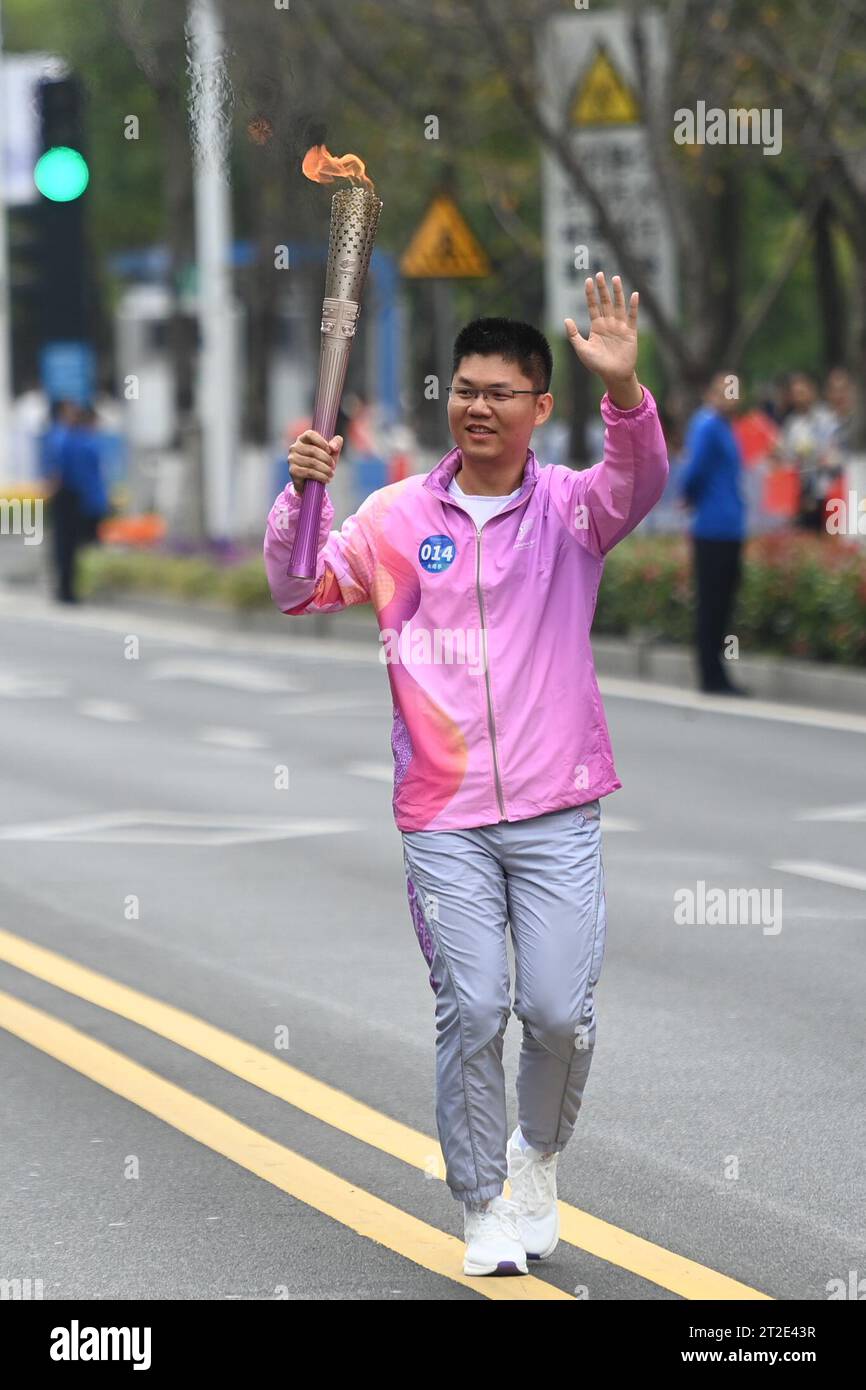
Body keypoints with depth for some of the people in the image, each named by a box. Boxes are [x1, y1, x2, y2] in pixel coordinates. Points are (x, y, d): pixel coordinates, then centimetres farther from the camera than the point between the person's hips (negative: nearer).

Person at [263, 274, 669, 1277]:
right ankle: (484, 1214, 11)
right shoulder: (399, 515, 4)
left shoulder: (569, 508, 0)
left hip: (557, 812, 0)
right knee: (472, 1012, -2)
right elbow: (301, 591, -1)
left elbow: (638, 484, -20)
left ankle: (539, 1157, 28)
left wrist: (623, 386, -40)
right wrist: (303, 492, -19)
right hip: (444, 816, 0)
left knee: (561, 1011, -2)